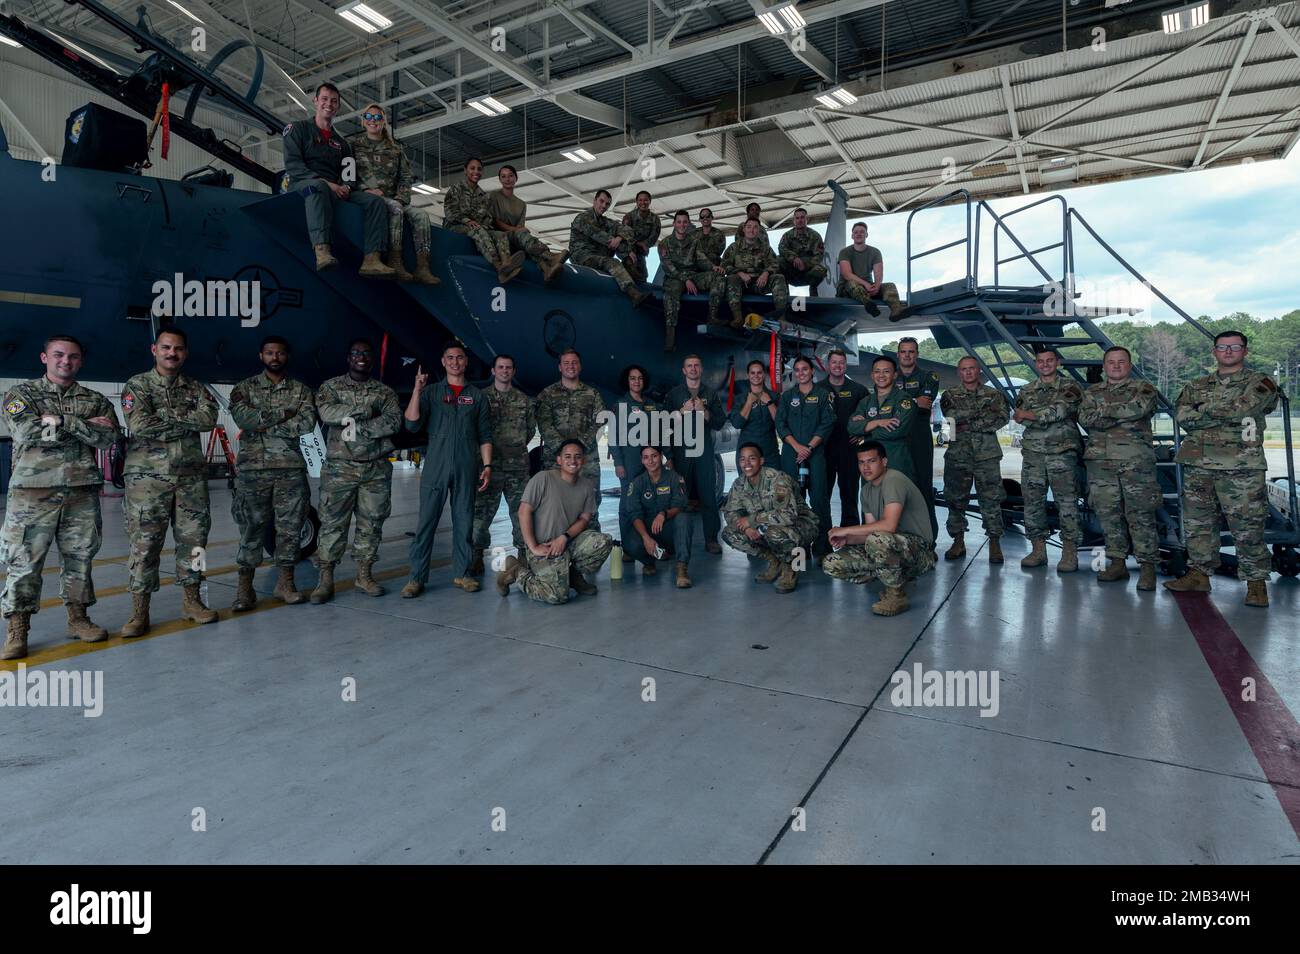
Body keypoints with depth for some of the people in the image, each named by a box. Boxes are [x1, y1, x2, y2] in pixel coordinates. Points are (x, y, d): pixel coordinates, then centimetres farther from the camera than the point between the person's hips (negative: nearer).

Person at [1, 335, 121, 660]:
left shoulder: (95, 400, 11)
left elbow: (108, 438, -4)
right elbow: (29, 432, -12)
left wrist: (62, 421, -12)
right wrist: (86, 426, -11)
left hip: (83, 490, 2)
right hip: (33, 490, -2)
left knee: (79, 557, 9)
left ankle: (77, 618, 21)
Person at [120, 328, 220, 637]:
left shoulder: (196, 388, 12)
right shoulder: (137, 386, 3)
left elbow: (209, 418, -7)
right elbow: (139, 424, -13)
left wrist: (168, 413, -12)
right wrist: (186, 422, -8)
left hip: (191, 476, 3)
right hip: (148, 476, -3)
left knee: (193, 538, 6)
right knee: (144, 542, -1)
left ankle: (192, 600, 18)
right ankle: (139, 610, 6)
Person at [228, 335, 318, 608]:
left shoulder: (302, 390, 10)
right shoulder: (245, 388, 8)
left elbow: (307, 423, -7)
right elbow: (242, 418, -11)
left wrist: (262, 424, -8)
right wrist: (282, 414, -10)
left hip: (291, 468, 1)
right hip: (253, 469, -1)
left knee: (290, 527, 4)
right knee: (251, 529, 1)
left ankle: (285, 583, 15)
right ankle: (245, 588, 9)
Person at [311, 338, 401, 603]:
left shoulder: (385, 392, 11)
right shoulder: (331, 386, 8)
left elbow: (393, 422, -7)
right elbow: (326, 412, -12)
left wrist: (358, 428, -14)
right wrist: (363, 410, -11)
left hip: (377, 469, 2)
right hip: (340, 467, -2)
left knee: (371, 522, 6)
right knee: (333, 522, -2)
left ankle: (364, 574, 18)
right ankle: (325, 579, 6)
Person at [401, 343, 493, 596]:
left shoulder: (477, 396, 12)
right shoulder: (431, 392, 9)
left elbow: (485, 436, 10)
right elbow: (411, 425, -4)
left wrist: (487, 466, 0)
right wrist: (416, 391, -12)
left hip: (467, 469, 1)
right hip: (435, 467, -1)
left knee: (464, 522, 5)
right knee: (426, 522, -2)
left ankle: (462, 573, 15)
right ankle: (417, 577, 3)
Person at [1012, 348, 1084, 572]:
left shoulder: (1070, 388, 4)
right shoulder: (1026, 391, 16)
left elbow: (1060, 409, -14)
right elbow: (1019, 417, 2)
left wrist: (1030, 415, -7)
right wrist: (1048, 416, -11)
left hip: (1062, 453, -4)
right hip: (1032, 452, 4)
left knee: (1067, 502, -4)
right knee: (1032, 502, 3)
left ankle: (1070, 553, 1)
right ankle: (1038, 550, 12)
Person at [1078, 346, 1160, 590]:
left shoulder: (1143, 388, 7)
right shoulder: (1092, 392, 16)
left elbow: (1139, 408, -15)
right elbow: (1085, 418, -2)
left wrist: (1104, 410, -6)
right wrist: (1122, 415, -12)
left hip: (1136, 461, -3)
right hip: (1101, 461, 4)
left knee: (1141, 515, -5)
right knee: (1108, 514, 6)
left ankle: (1148, 567, 0)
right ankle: (1117, 563, 15)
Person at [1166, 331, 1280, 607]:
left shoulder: (1260, 383, 5)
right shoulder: (1196, 387, 15)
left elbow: (1244, 407, -15)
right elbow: (1183, 418, -1)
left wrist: (1205, 411, -4)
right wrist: (1226, 416, -10)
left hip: (1241, 468, -4)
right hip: (1198, 466, 4)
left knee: (1247, 527, -3)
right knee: (1197, 524, 9)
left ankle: (1256, 582, 7)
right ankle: (1198, 574, 19)